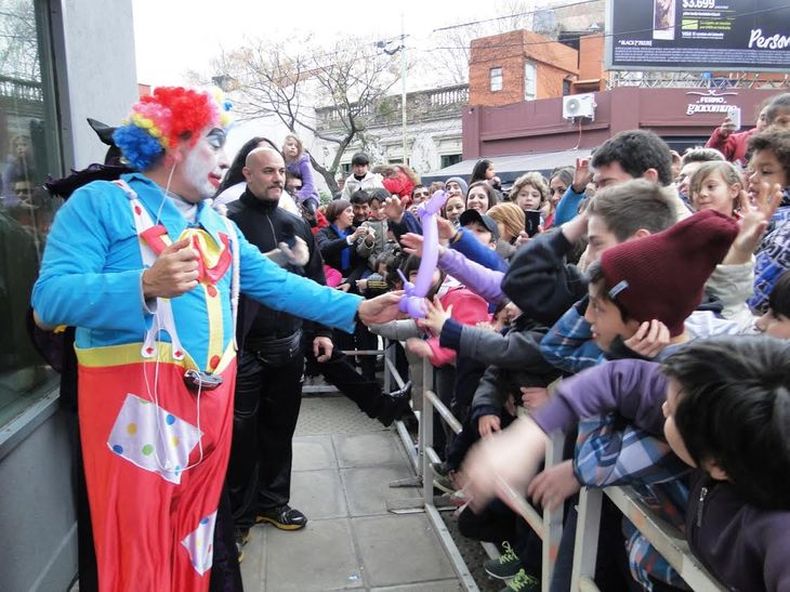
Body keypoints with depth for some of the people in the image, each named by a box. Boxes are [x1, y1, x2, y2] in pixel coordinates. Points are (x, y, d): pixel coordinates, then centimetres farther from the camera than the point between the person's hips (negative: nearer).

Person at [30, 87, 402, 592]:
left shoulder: (219, 225, 16)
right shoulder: (101, 202, -4)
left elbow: (277, 284, 11)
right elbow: (50, 297, -14)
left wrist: (358, 309, 3)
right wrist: (147, 285, -30)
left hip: (212, 398, 6)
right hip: (136, 400, -6)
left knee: (193, 540, 18)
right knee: (140, 551, 2)